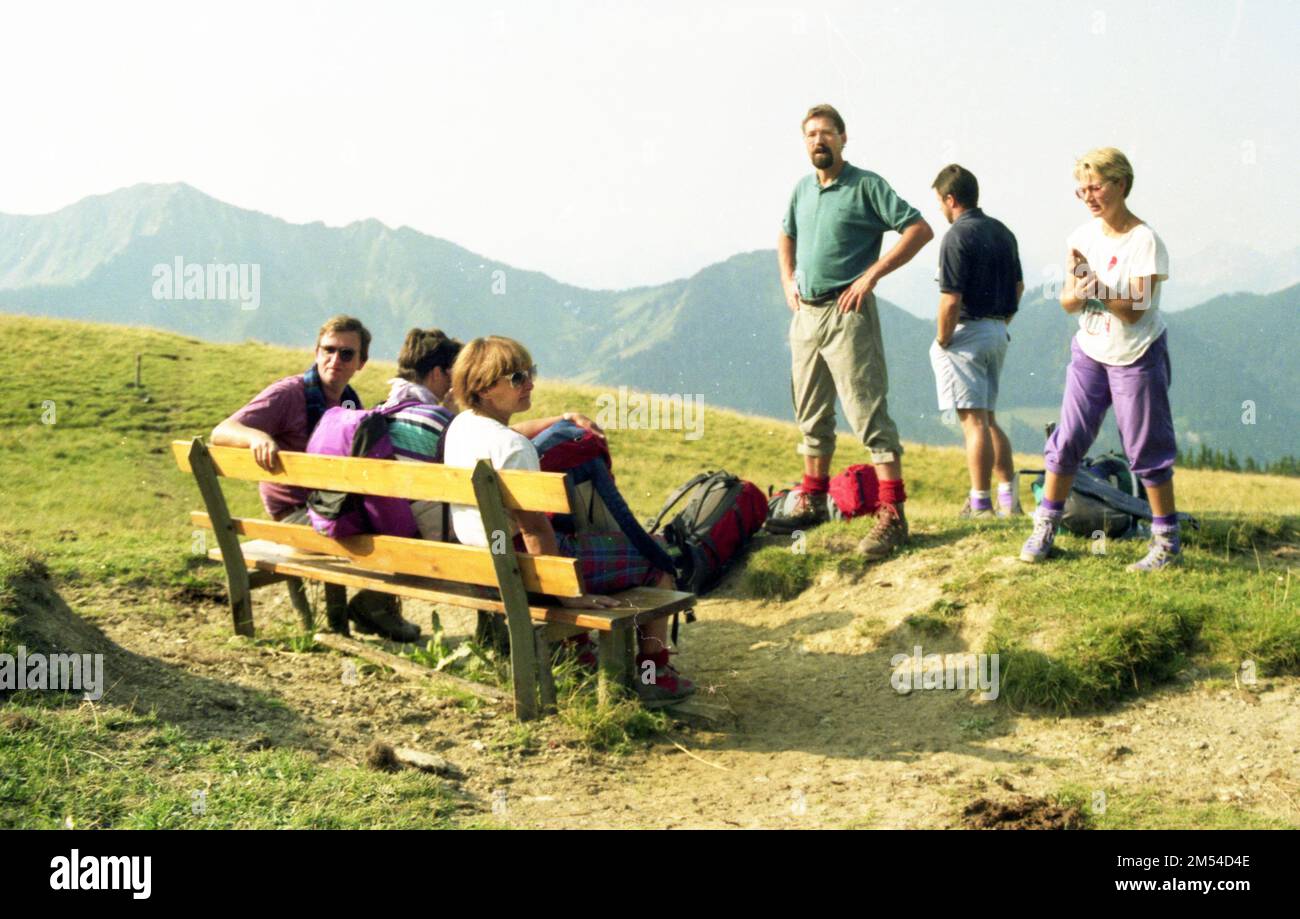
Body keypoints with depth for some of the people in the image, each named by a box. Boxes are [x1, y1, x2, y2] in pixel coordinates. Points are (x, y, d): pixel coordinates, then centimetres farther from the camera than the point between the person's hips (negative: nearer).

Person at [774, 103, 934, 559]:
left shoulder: (865, 186, -7)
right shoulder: (802, 189, 13)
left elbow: (919, 229, -12)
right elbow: (786, 237, 32)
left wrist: (872, 274, -16)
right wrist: (788, 280, 15)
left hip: (847, 313, -7)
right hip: (805, 313, 7)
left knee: (868, 414, -11)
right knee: (812, 415, 16)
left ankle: (892, 515, -11)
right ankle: (812, 500, 29)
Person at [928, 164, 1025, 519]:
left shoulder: (956, 237, -16)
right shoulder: (1003, 232, 11)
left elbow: (951, 300, -21)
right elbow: (1018, 287, 16)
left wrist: (942, 341, -11)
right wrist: (1000, 323, 19)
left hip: (967, 333, -8)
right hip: (998, 333, 8)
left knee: (974, 420, -4)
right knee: (987, 418, 17)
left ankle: (980, 504, -1)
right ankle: (1009, 497, 17)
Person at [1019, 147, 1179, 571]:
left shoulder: (1144, 241, -14)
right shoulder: (1083, 236, 3)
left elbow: (1134, 310, -19)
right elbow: (1068, 303, 0)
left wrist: (1096, 287, -31)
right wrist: (1076, 294, -22)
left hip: (1136, 357, -5)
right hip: (1090, 353, 5)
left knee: (1146, 448, 0)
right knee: (1067, 440, 4)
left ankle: (1167, 541, 11)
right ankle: (1044, 528, 14)